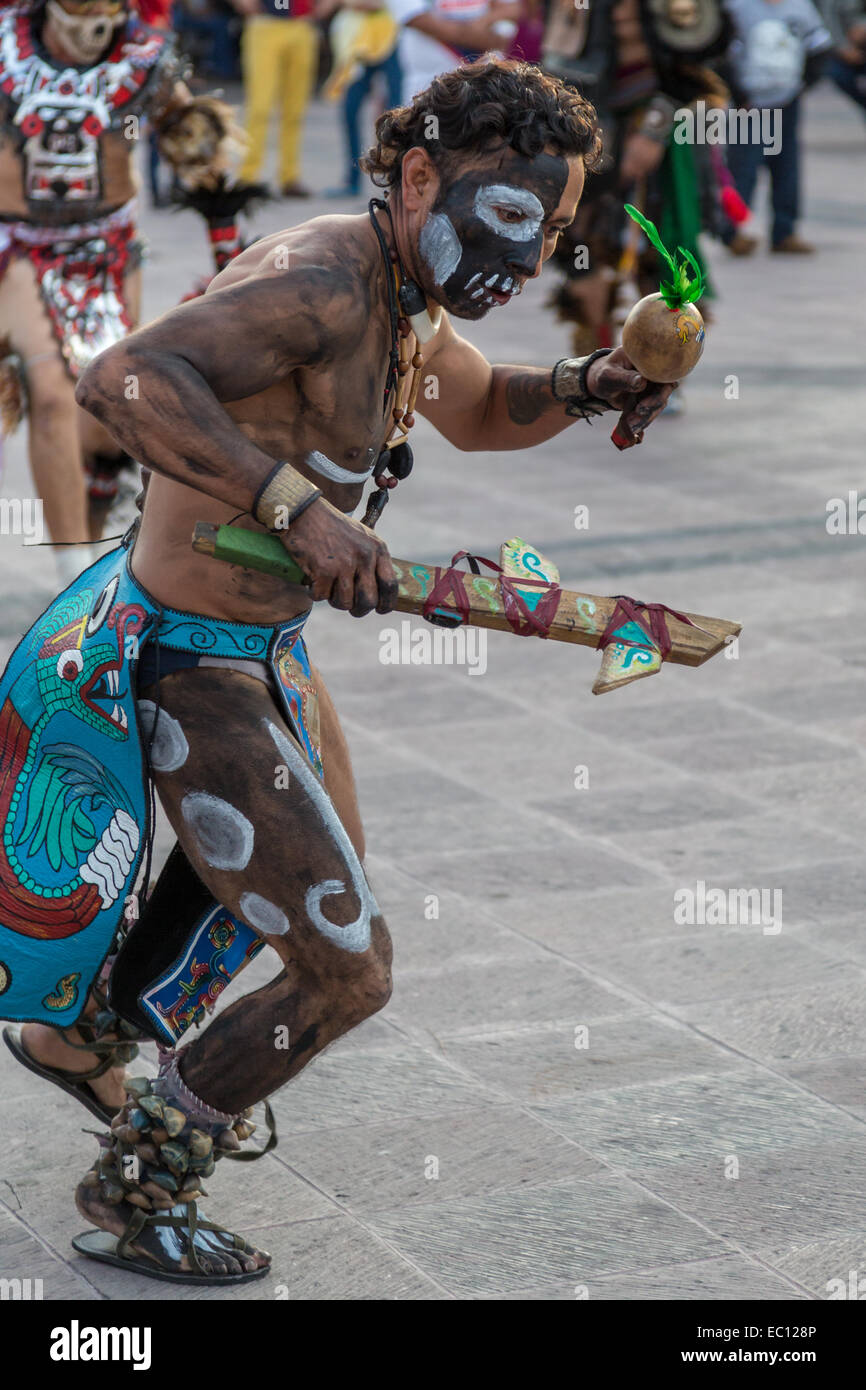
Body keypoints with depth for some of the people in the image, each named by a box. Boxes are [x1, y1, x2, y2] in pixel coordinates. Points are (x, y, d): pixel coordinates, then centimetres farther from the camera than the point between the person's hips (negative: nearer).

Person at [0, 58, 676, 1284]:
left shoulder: (405, 298, 4)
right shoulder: (320, 279, -27)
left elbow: (480, 414, 24)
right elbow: (124, 381, -42)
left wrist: (581, 389, 3)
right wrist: (298, 503, -49)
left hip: (266, 648, 10)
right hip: (191, 673, -10)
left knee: (324, 854, 32)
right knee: (345, 973, -6)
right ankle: (135, 1204, 15)